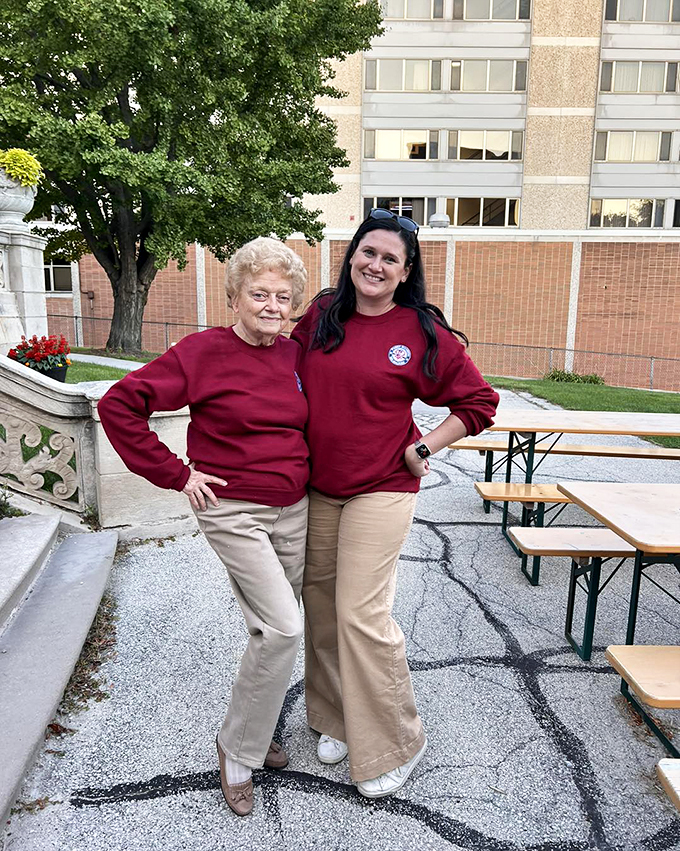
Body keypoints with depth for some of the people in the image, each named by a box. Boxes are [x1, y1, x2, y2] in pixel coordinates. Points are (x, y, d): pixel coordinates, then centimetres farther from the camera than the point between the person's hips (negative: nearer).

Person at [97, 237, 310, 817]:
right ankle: (237, 751, 12)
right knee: (283, 628, -13)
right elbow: (118, 405, -13)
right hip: (233, 511, -6)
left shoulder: (295, 355, 3)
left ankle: (261, 733, 39)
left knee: (274, 629, 15)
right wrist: (176, 474, -13)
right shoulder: (204, 352, -13)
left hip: (294, 511, 6)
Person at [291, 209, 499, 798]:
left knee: (361, 614, -5)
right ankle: (337, 719, 35)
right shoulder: (321, 316, 3)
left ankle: (396, 744, 18)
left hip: (381, 490, -5)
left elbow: (479, 402, 0)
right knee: (320, 603, 12)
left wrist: (422, 448, -7)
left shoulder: (422, 332, -7)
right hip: (316, 487, 5)